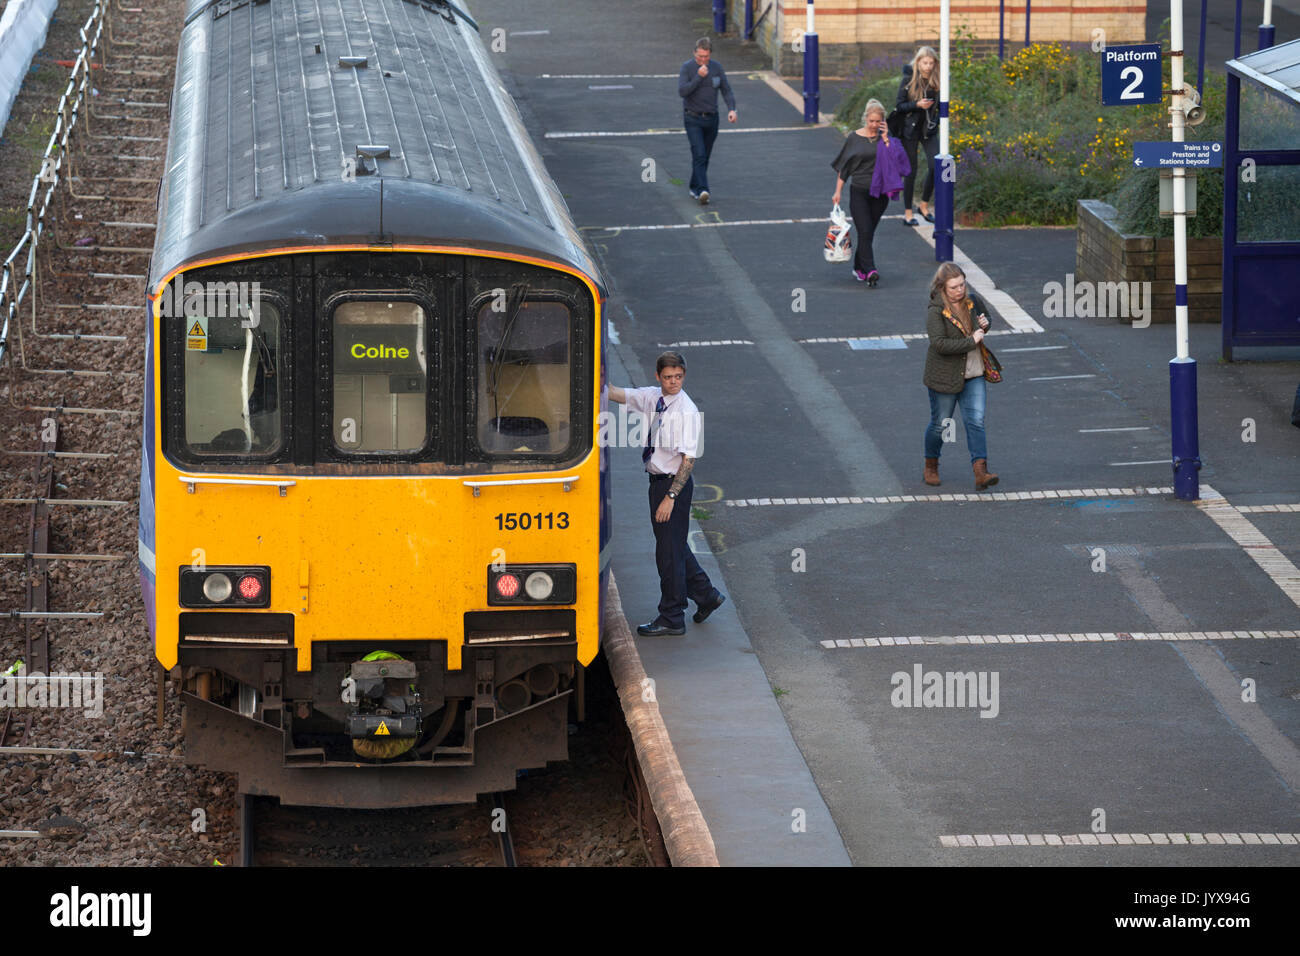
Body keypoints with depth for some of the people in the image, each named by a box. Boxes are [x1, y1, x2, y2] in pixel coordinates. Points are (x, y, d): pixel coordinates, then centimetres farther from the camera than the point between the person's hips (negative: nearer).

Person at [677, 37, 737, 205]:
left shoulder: (716, 67, 0)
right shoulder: (687, 67, -10)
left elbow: (726, 90, 3)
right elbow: (682, 91, -19)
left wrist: (732, 109, -13)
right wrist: (699, 77, -27)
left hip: (711, 119, 4)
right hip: (693, 119, -4)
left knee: (705, 157, 11)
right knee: (699, 155, -17)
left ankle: (695, 189, 26)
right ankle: (702, 191, -27)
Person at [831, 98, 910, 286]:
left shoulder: (885, 138, 4)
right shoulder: (855, 137, 1)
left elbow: (895, 160, -9)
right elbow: (843, 167, 6)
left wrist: (885, 140, -12)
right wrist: (838, 191, 3)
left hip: (879, 192, 2)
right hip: (859, 191, -2)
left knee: (868, 233, 10)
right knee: (864, 232, -13)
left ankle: (858, 268, 26)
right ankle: (870, 271, -19)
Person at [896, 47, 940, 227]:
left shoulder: (936, 81, 1)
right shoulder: (909, 80, -8)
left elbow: (940, 106, 12)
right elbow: (900, 106, -7)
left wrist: (936, 122, -4)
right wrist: (917, 105, -22)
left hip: (929, 130, 3)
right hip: (910, 129, -3)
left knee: (935, 165, -10)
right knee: (911, 170, 0)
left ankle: (925, 205, 10)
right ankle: (907, 212, 11)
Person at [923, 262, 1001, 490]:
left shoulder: (972, 301, 1)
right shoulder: (935, 313, -18)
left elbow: (985, 316, 23)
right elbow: (940, 344, -28)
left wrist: (985, 325, -2)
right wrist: (971, 341, -26)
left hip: (973, 376, 4)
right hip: (944, 376, -4)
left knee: (976, 421, -6)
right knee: (940, 424, 9)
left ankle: (980, 472, -14)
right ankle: (931, 467, 31)